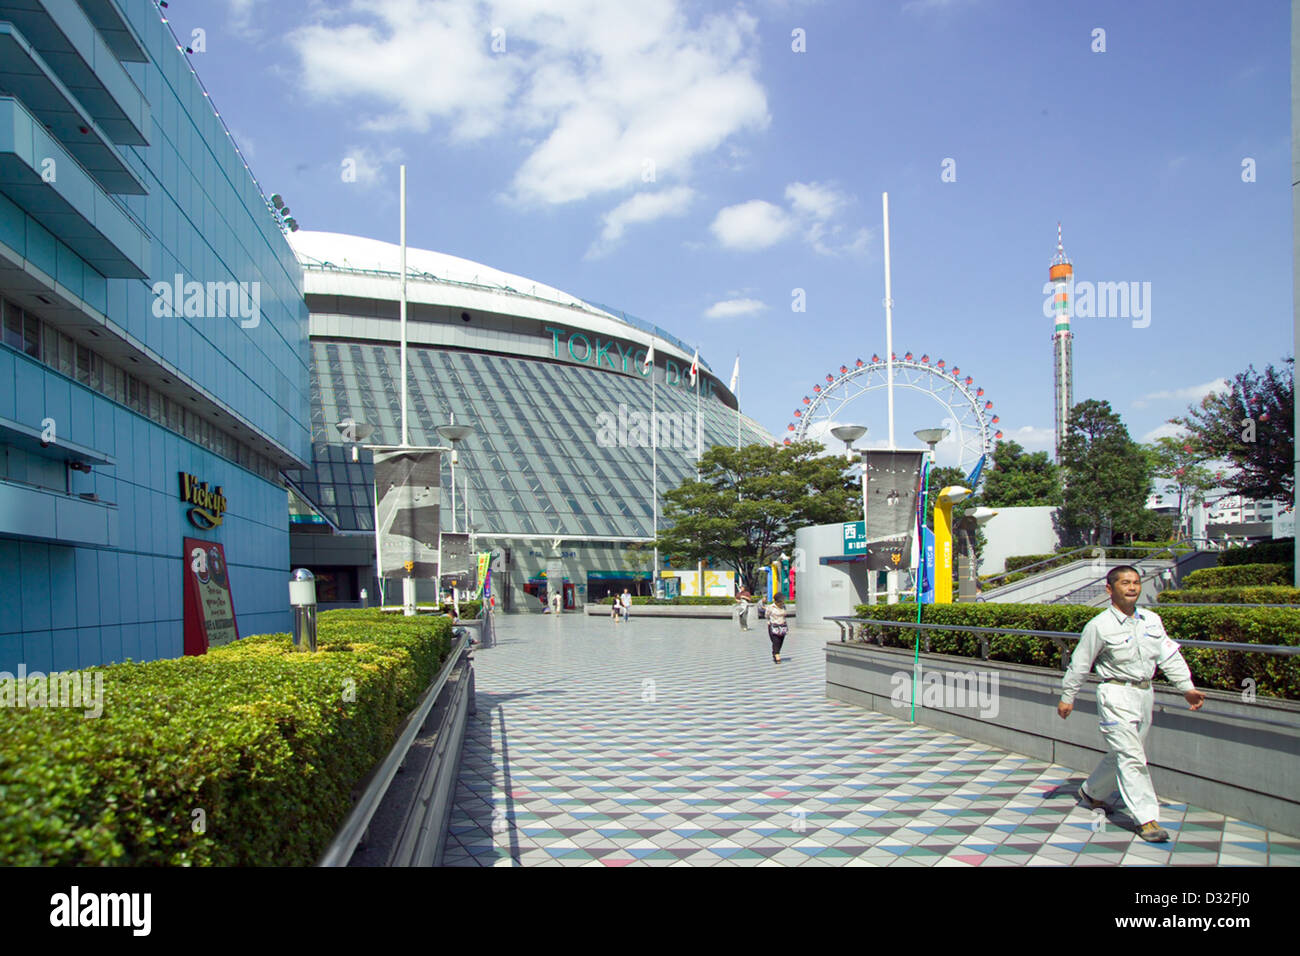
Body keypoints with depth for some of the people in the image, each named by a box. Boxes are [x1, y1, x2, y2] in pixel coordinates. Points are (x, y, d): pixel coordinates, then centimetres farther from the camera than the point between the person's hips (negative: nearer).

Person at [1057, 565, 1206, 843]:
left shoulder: (1152, 620, 7)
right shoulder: (1099, 626, -9)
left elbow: (1169, 656, 11)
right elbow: (1080, 664, -3)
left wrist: (1186, 688, 1)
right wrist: (1067, 697, 2)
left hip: (1145, 693, 6)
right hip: (1116, 695, -6)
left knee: (1122, 754, 15)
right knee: (1131, 757, -9)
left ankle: (1091, 793, 35)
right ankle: (1146, 818, -4)